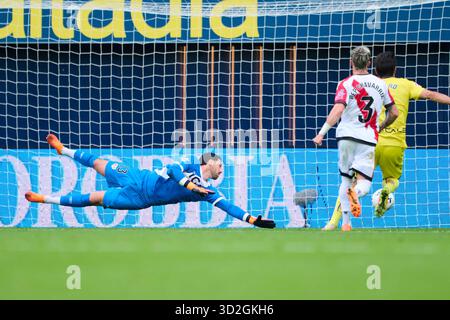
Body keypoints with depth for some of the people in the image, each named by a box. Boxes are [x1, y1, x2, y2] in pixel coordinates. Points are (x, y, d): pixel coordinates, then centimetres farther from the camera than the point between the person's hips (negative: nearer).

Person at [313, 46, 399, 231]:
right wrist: (380, 127, 31)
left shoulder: (346, 84, -5)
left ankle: (346, 223, 8)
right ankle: (355, 192, -38)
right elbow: (394, 113, 12)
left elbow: (338, 110, -20)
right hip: (368, 139, 0)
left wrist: (322, 133, -18)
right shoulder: (380, 84, 6)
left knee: (346, 180, 16)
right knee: (363, 185, -1)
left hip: (346, 136, 0)